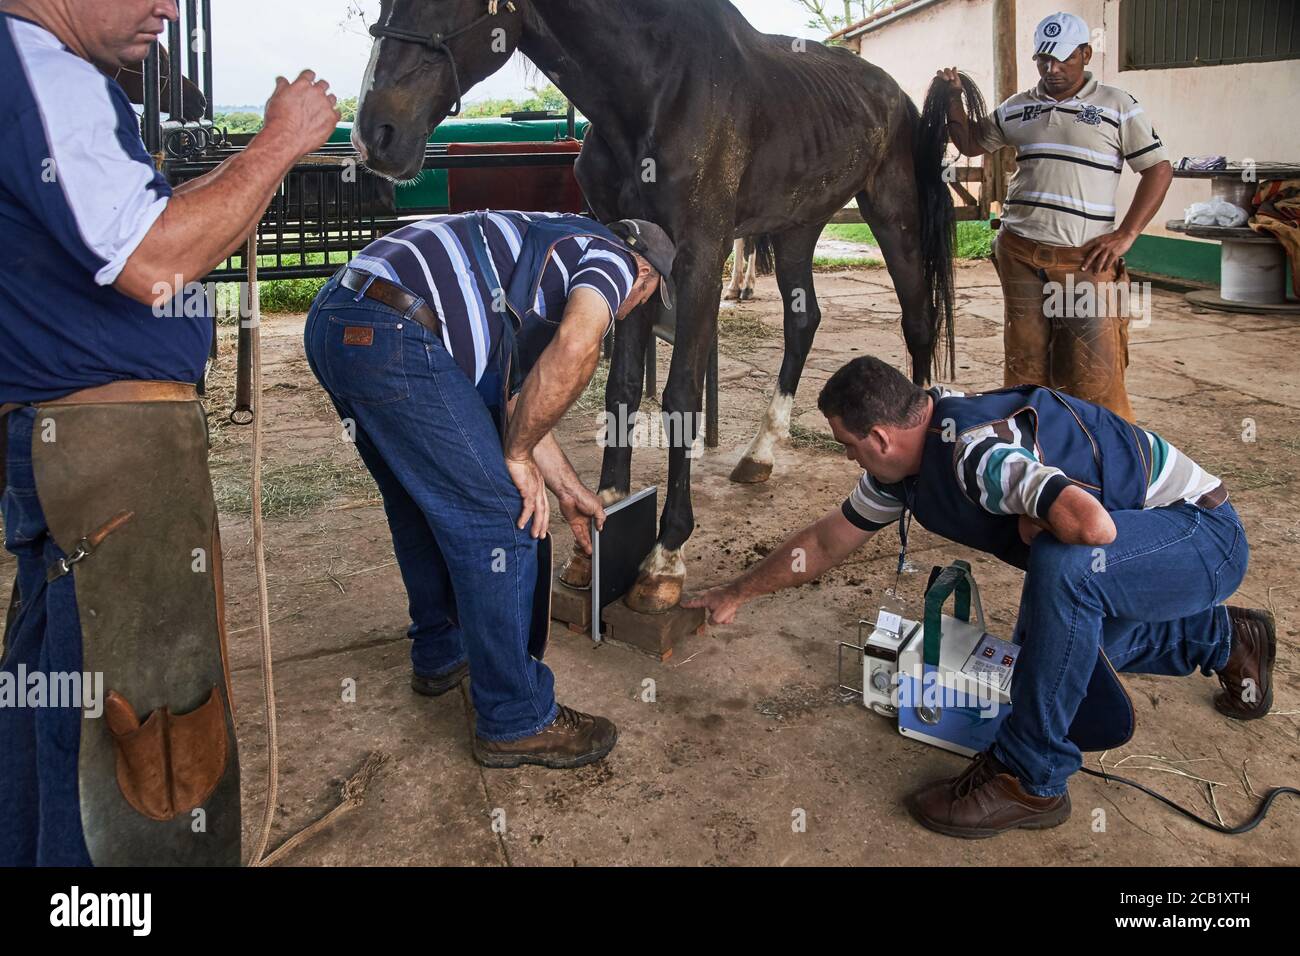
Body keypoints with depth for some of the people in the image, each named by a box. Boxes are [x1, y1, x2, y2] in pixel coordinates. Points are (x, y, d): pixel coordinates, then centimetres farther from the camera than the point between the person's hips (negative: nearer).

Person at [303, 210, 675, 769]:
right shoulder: (612, 257, 7)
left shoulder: (543, 257, 33)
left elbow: (516, 397, 33)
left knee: (421, 503, 26)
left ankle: (439, 653, 43)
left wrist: (568, 489, 36)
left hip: (331, 323, 10)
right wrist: (517, 456, -6)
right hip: (392, 335, -10)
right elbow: (575, 349, -17)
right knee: (497, 518, -2)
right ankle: (517, 722, 8)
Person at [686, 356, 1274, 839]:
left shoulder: (976, 449, -33)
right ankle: (1224, 639, 33)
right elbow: (830, 540, 10)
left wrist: (1030, 526, -26)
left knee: (1063, 564, -38)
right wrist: (737, 594, 16)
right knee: (1095, 720, 11)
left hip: (1201, 530, -9)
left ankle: (1029, 778, -22)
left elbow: (1090, 523, -49)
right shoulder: (910, 451, -3)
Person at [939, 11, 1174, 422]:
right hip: (1020, 255, 4)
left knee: (1095, 370, -6)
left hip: (1085, 260, -3)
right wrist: (954, 98, 10)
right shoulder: (1017, 108, 13)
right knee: (1024, 364, 10)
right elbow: (972, 143, 26)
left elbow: (1159, 170, 2)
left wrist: (1125, 235, -8)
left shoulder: (1119, 107, 2)